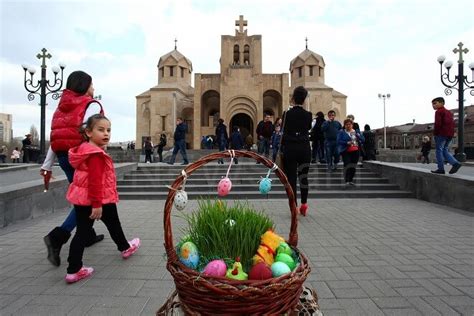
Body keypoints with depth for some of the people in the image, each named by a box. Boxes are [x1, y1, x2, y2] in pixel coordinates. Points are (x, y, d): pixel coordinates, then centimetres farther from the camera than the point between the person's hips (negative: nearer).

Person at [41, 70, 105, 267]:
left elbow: (56, 136, 13)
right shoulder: (92, 105, -4)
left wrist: (47, 165, 13)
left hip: (63, 155, 8)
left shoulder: (63, 105, 17)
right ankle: (57, 237, -15)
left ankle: (88, 235, 28)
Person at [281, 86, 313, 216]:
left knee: (291, 178, 3)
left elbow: (284, 133, -3)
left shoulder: (287, 114, -5)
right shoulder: (308, 115, 0)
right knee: (303, 176, 16)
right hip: (304, 148, 2)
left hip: (290, 148, -2)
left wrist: (282, 149, 4)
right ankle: (304, 204, 21)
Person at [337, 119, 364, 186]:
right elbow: (339, 141, -8)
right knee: (347, 166, -13)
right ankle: (347, 180, -8)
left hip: (355, 151, 4)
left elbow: (362, 140, 8)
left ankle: (351, 180, 15)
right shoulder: (341, 132, 3)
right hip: (346, 151, -4)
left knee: (353, 166, 4)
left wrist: (357, 135, -11)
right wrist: (347, 143, -22)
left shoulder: (356, 131, 13)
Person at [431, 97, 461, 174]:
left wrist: (435, 133, -7)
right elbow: (452, 123, 17)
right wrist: (451, 133, 17)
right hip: (450, 134, 8)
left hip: (441, 134, -8)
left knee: (439, 150, -3)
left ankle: (441, 168, -4)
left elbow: (437, 123, -15)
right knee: (445, 150, 13)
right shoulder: (449, 112, 20)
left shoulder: (439, 111, -6)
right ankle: (455, 163, -5)